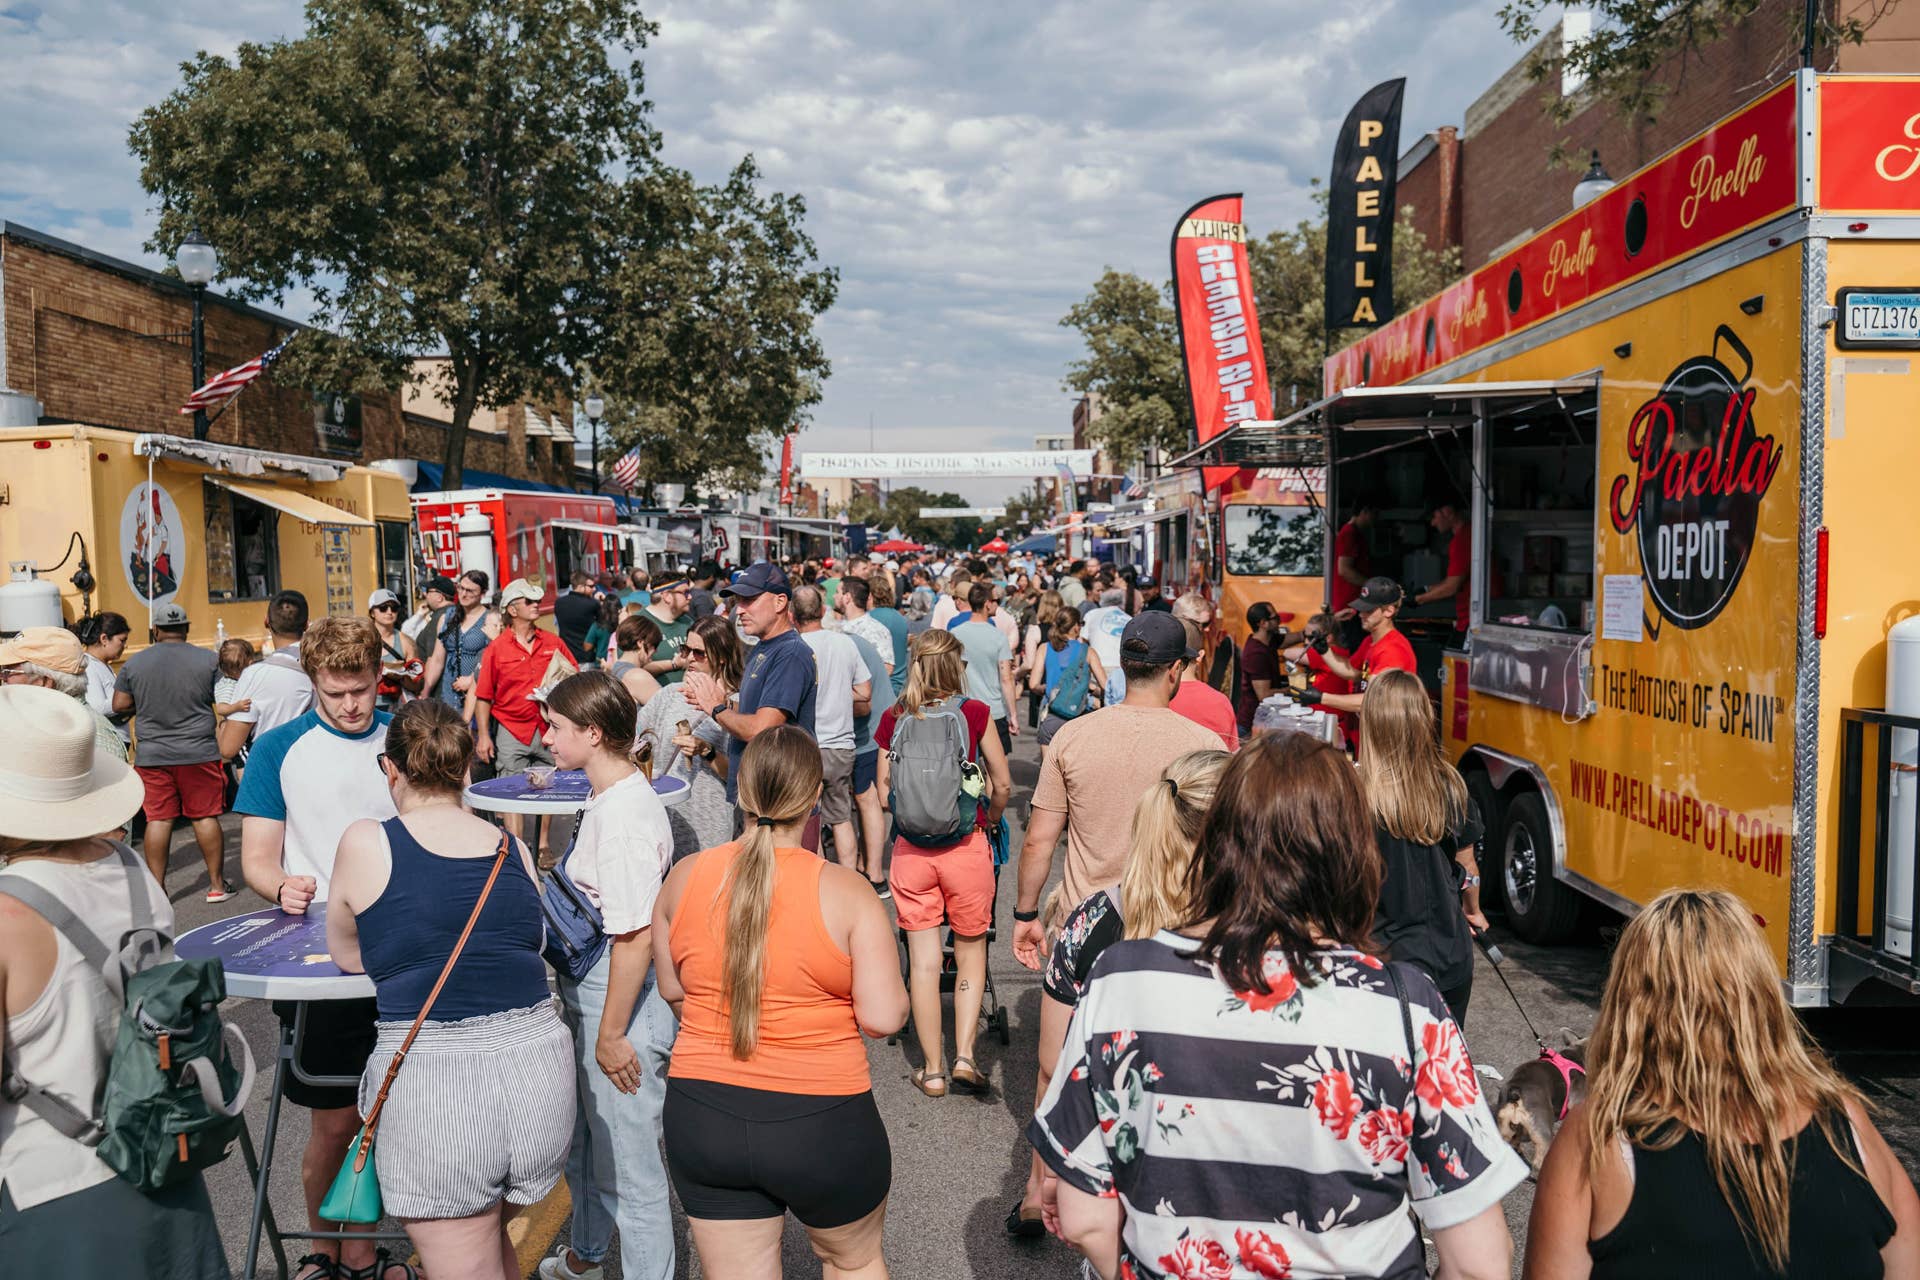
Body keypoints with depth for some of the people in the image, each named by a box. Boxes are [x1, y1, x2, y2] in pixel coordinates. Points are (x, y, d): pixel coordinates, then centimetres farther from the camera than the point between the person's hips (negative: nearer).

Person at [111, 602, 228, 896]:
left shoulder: (135, 663, 0)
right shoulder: (208, 659, -4)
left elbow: (119, 705, 3)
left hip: (152, 755, 1)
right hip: (199, 752, -1)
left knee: (158, 819, 6)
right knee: (206, 817, 5)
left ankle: (156, 889, 10)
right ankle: (217, 885, 10)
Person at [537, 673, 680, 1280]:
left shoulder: (624, 817, -26)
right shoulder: (608, 798, 6)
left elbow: (635, 938, -26)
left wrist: (612, 1035, -21)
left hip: (622, 1004, -11)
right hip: (588, 997, 11)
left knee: (629, 1167, 5)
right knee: (584, 1142, 29)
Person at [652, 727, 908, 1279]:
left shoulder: (685, 878, -5)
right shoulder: (846, 891, -16)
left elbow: (671, 989, 7)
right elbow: (884, 1017, -16)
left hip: (701, 1123, 3)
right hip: (821, 1125, -3)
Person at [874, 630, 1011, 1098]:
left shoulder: (894, 719, 0)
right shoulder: (974, 712, -7)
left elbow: (883, 790, 7)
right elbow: (1003, 786, 0)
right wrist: (989, 820, 19)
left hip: (911, 849, 2)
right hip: (966, 846, -2)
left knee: (923, 962, 8)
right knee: (971, 954, 15)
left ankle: (932, 1069, 16)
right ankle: (964, 1055, 6)